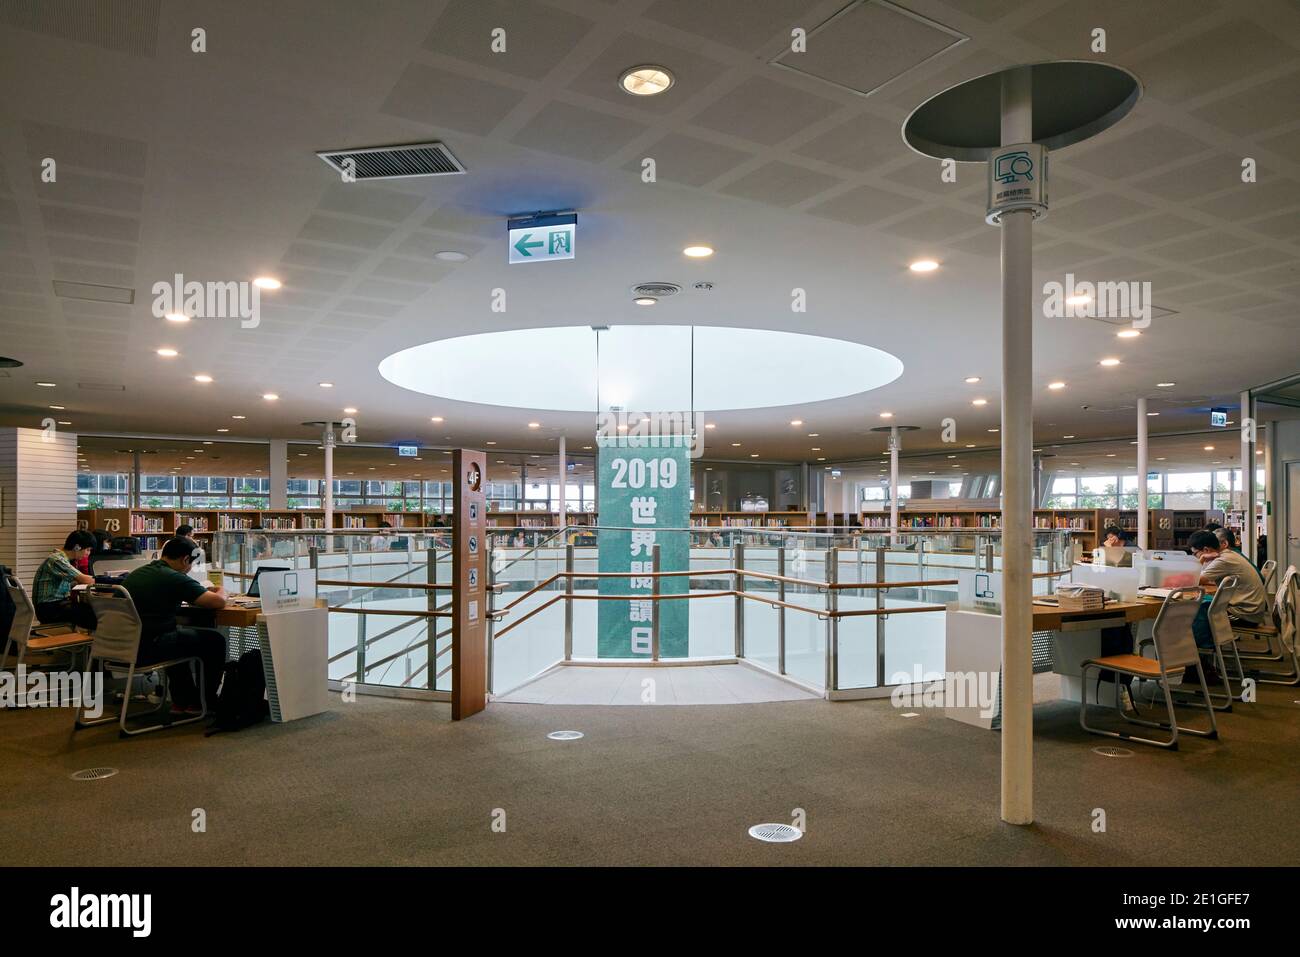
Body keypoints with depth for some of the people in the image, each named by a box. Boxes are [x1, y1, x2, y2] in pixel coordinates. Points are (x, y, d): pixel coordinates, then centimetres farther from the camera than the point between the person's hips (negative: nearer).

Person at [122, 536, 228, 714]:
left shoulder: (137, 573, 12)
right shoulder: (175, 578, -14)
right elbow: (219, 602, -15)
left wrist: (202, 592, 25)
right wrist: (221, 591, 9)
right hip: (147, 649, -9)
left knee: (178, 634, 34)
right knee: (215, 640, 7)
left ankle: (183, 700, 34)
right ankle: (207, 702, 22)